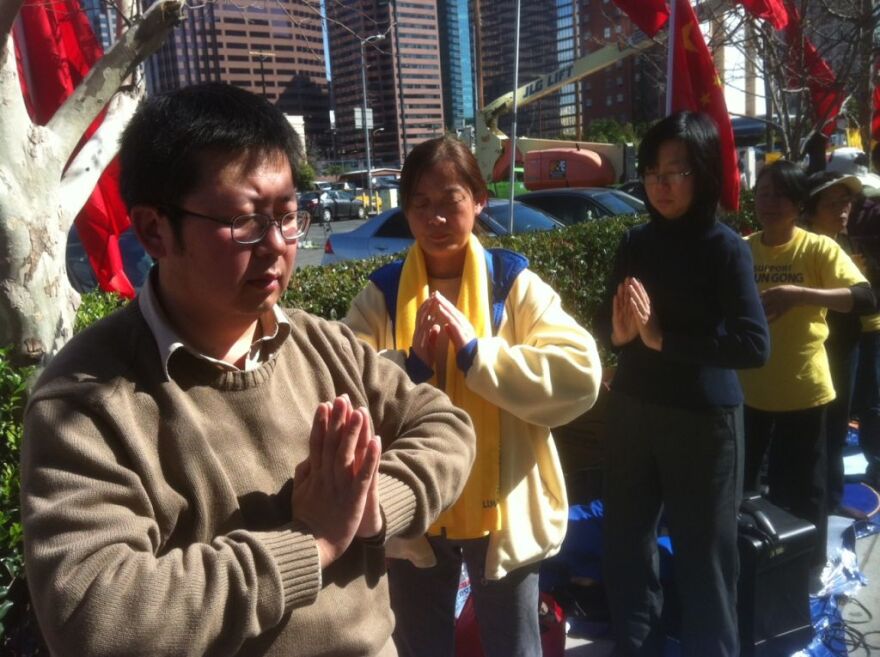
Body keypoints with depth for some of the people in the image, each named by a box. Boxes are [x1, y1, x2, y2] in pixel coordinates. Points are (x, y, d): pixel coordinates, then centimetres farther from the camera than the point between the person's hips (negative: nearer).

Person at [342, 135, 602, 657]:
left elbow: (579, 376, -18)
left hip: (504, 511, -1)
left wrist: (476, 351, -26)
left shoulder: (514, 283, -6)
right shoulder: (381, 294, -2)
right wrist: (412, 365, -24)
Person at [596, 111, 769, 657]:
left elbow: (754, 345, -19)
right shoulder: (636, 243, 3)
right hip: (632, 412, 5)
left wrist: (660, 337, -22)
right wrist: (620, 331, -14)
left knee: (703, 552, 10)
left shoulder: (726, 248, -11)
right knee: (627, 541, 15)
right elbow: (605, 324, 8)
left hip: (704, 420, -4)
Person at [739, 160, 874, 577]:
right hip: (746, 389, 4)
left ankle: (810, 569, 31)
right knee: (739, 482, 16)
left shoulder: (819, 248, -8)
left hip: (802, 390, -3)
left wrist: (797, 294, -32)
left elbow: (863, 298, -20)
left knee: (800, 489, 9)